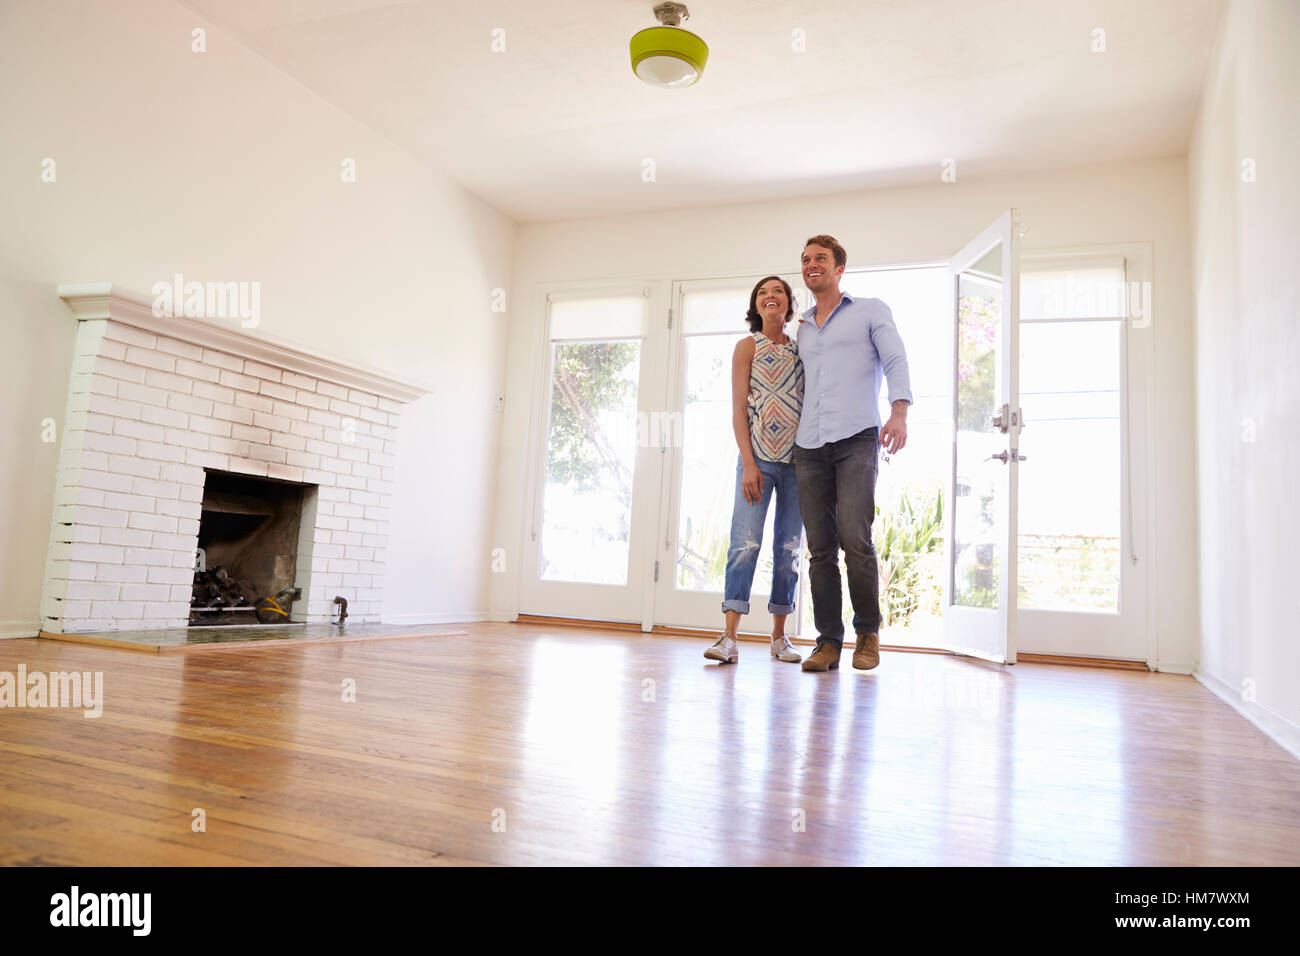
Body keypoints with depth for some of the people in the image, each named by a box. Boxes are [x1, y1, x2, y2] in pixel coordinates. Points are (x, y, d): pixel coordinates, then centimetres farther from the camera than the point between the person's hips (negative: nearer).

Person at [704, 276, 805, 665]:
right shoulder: (748, 346, 6)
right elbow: (739, 410, -1)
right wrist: (748, 464, -10)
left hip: (797, 459, 4)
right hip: (758, 458, -3)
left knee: (789, 548, 4)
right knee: (745, 543, -12)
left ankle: (779, 636, 13)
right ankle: (729, 637, -10)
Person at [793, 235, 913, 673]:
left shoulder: (871, 311, 13)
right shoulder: (802, 329, 26)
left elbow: (896, 361, 1)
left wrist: (899, 412, -17)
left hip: (856, 439, -4)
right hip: (809, 446, 5)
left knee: (854, 538, -16)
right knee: (820, 548, -1)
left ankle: (868, 632, 2)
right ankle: (829, 641, 5)